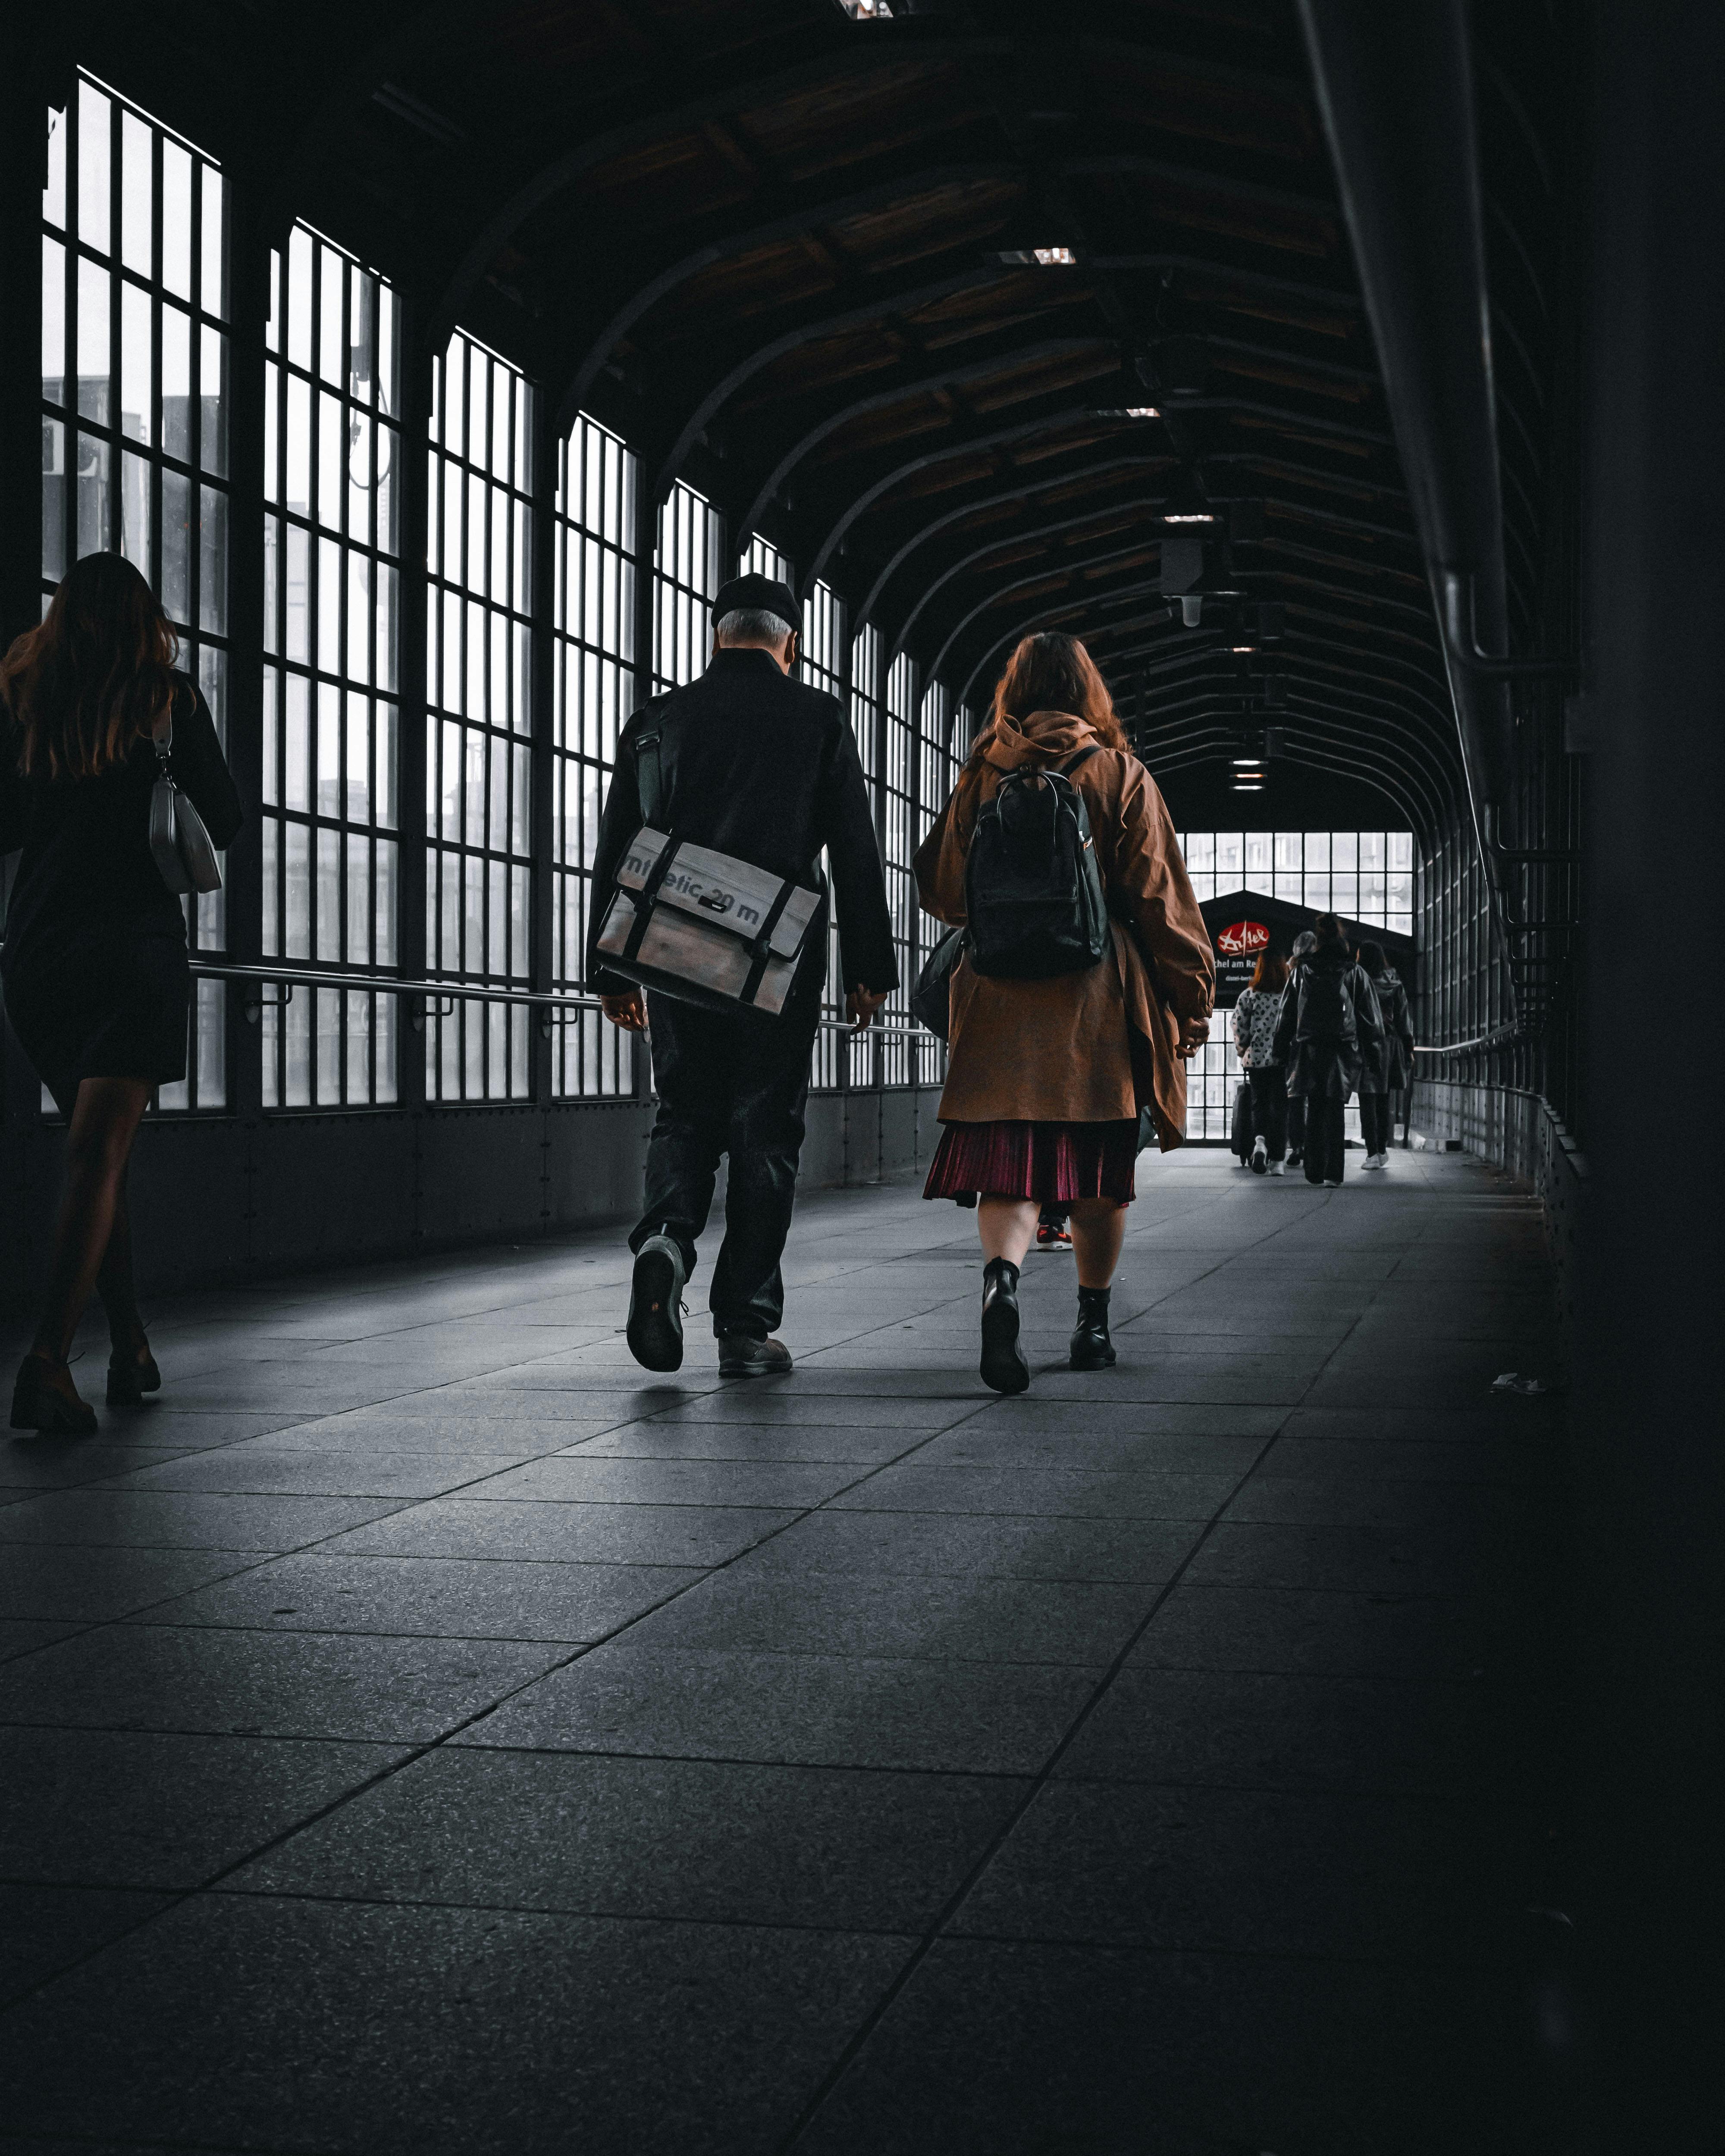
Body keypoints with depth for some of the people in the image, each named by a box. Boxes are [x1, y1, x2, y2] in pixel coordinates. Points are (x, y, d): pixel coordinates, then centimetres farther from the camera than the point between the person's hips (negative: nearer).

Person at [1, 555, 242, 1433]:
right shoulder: (169, 697, 0)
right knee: (97, 1154, -10)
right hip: (136, 948, -4)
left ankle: (131, 1350, 21)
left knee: (96, 1149, 17)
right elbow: (223, 823, 5)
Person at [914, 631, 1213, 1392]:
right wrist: (1192, 998, 5)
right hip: (1098, 1001, 0)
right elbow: (1160, 896, -1)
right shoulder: (1121, 776, 0)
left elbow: (941, 888, 11)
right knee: (1096, 1166, 13)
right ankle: (1093, 1323, 22)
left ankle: (1001, 1277, -33)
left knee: (1009, 1164, -4)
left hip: (999, 998, 0)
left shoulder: (983, 776, 4)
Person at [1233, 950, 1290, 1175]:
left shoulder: (1248, 996, -2)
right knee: (1280, 1106, 7)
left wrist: (1242, 1052, 16)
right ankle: (1277, 1160, 4)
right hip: (1283, 1059, 0)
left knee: (1259, 1105, 12)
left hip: (1256, 1058, 0)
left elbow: (1240, 1030, -1)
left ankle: (1260, 1141, -16)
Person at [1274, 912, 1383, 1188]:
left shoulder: (1301, 971, 2)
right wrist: (1369, 1051, 12)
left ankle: (1314, 1170, 13)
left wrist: (1284, 1053, 14)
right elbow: (1370, 1017, 2)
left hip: (1309, 1050, 1)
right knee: (1335, 1111, 0)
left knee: (1314, 1110, 12)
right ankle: (1332, 1174, -8)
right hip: (1343, 1051, -1)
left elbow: (1286, 1016, 6)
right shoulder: (1355, 973, 0)